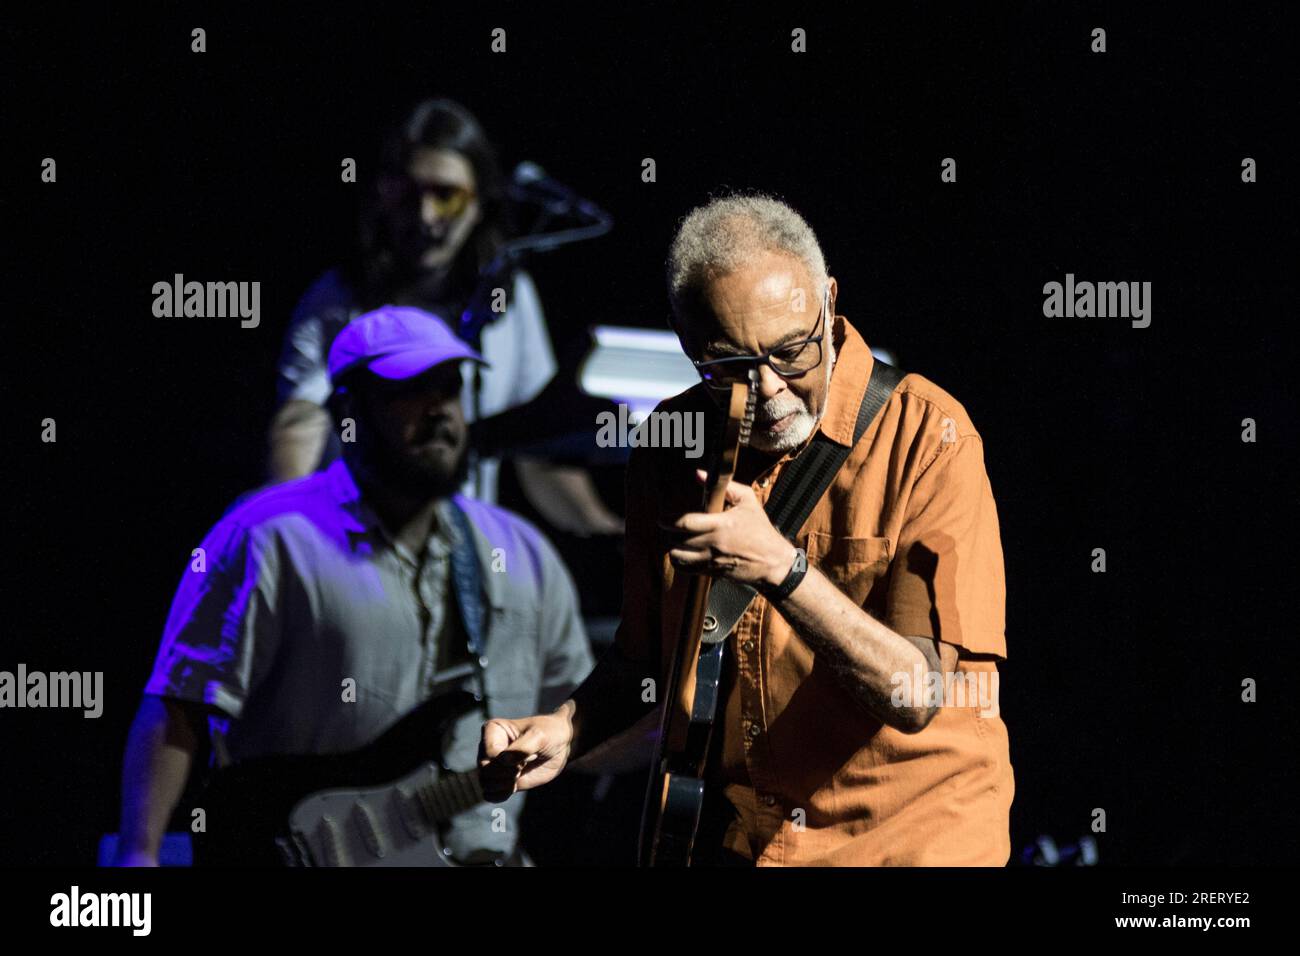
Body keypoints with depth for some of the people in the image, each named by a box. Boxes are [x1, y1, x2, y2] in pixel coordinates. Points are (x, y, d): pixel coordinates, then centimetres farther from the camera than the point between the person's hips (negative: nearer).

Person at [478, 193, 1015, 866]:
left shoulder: (926, 438, -12)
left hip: (910, 839, -4)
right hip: (732, 842, 5)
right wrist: (564, 734, -2)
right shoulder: (673, 445, 4)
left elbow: (919, 694, -17)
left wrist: (779, 570, -26)